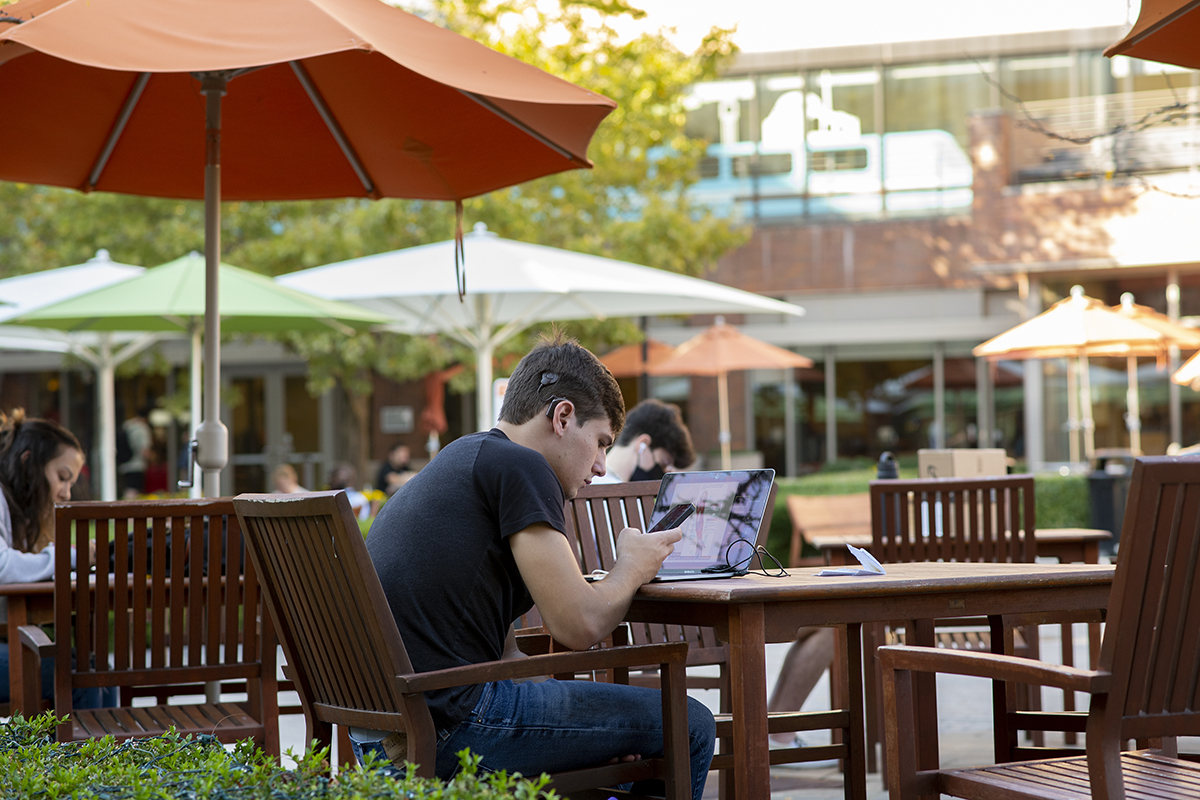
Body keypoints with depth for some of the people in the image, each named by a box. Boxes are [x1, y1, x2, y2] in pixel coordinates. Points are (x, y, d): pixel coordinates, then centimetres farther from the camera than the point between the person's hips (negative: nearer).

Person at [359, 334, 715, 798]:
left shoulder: (460, 461, 23)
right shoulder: (518, 465, -6)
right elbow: (579, 624, -12)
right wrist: (631, 568, 9)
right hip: (447, 727, -10)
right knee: (690, 726, -2)